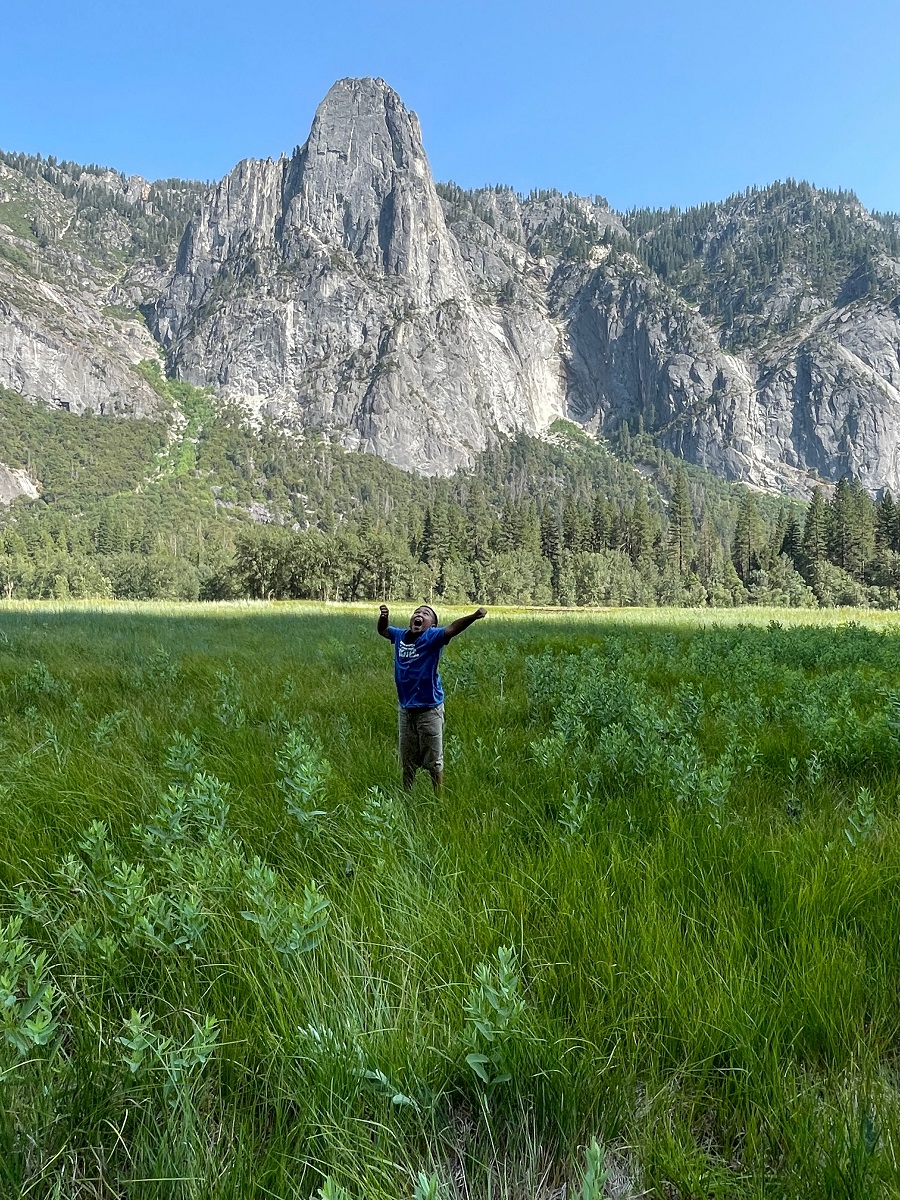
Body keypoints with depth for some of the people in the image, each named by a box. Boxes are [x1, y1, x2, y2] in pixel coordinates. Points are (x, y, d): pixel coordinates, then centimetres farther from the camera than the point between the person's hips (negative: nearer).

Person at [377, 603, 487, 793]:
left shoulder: (433, 637, -13)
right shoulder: (400, 635, 3)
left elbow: (452, 629, -31)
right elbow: (382, 630, 23)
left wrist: (474, 616, -48)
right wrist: (383, 617, 2)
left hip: (429, 709, -5)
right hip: (405, 709, 6)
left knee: (434, 762, 6)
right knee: (407, 761, 20)